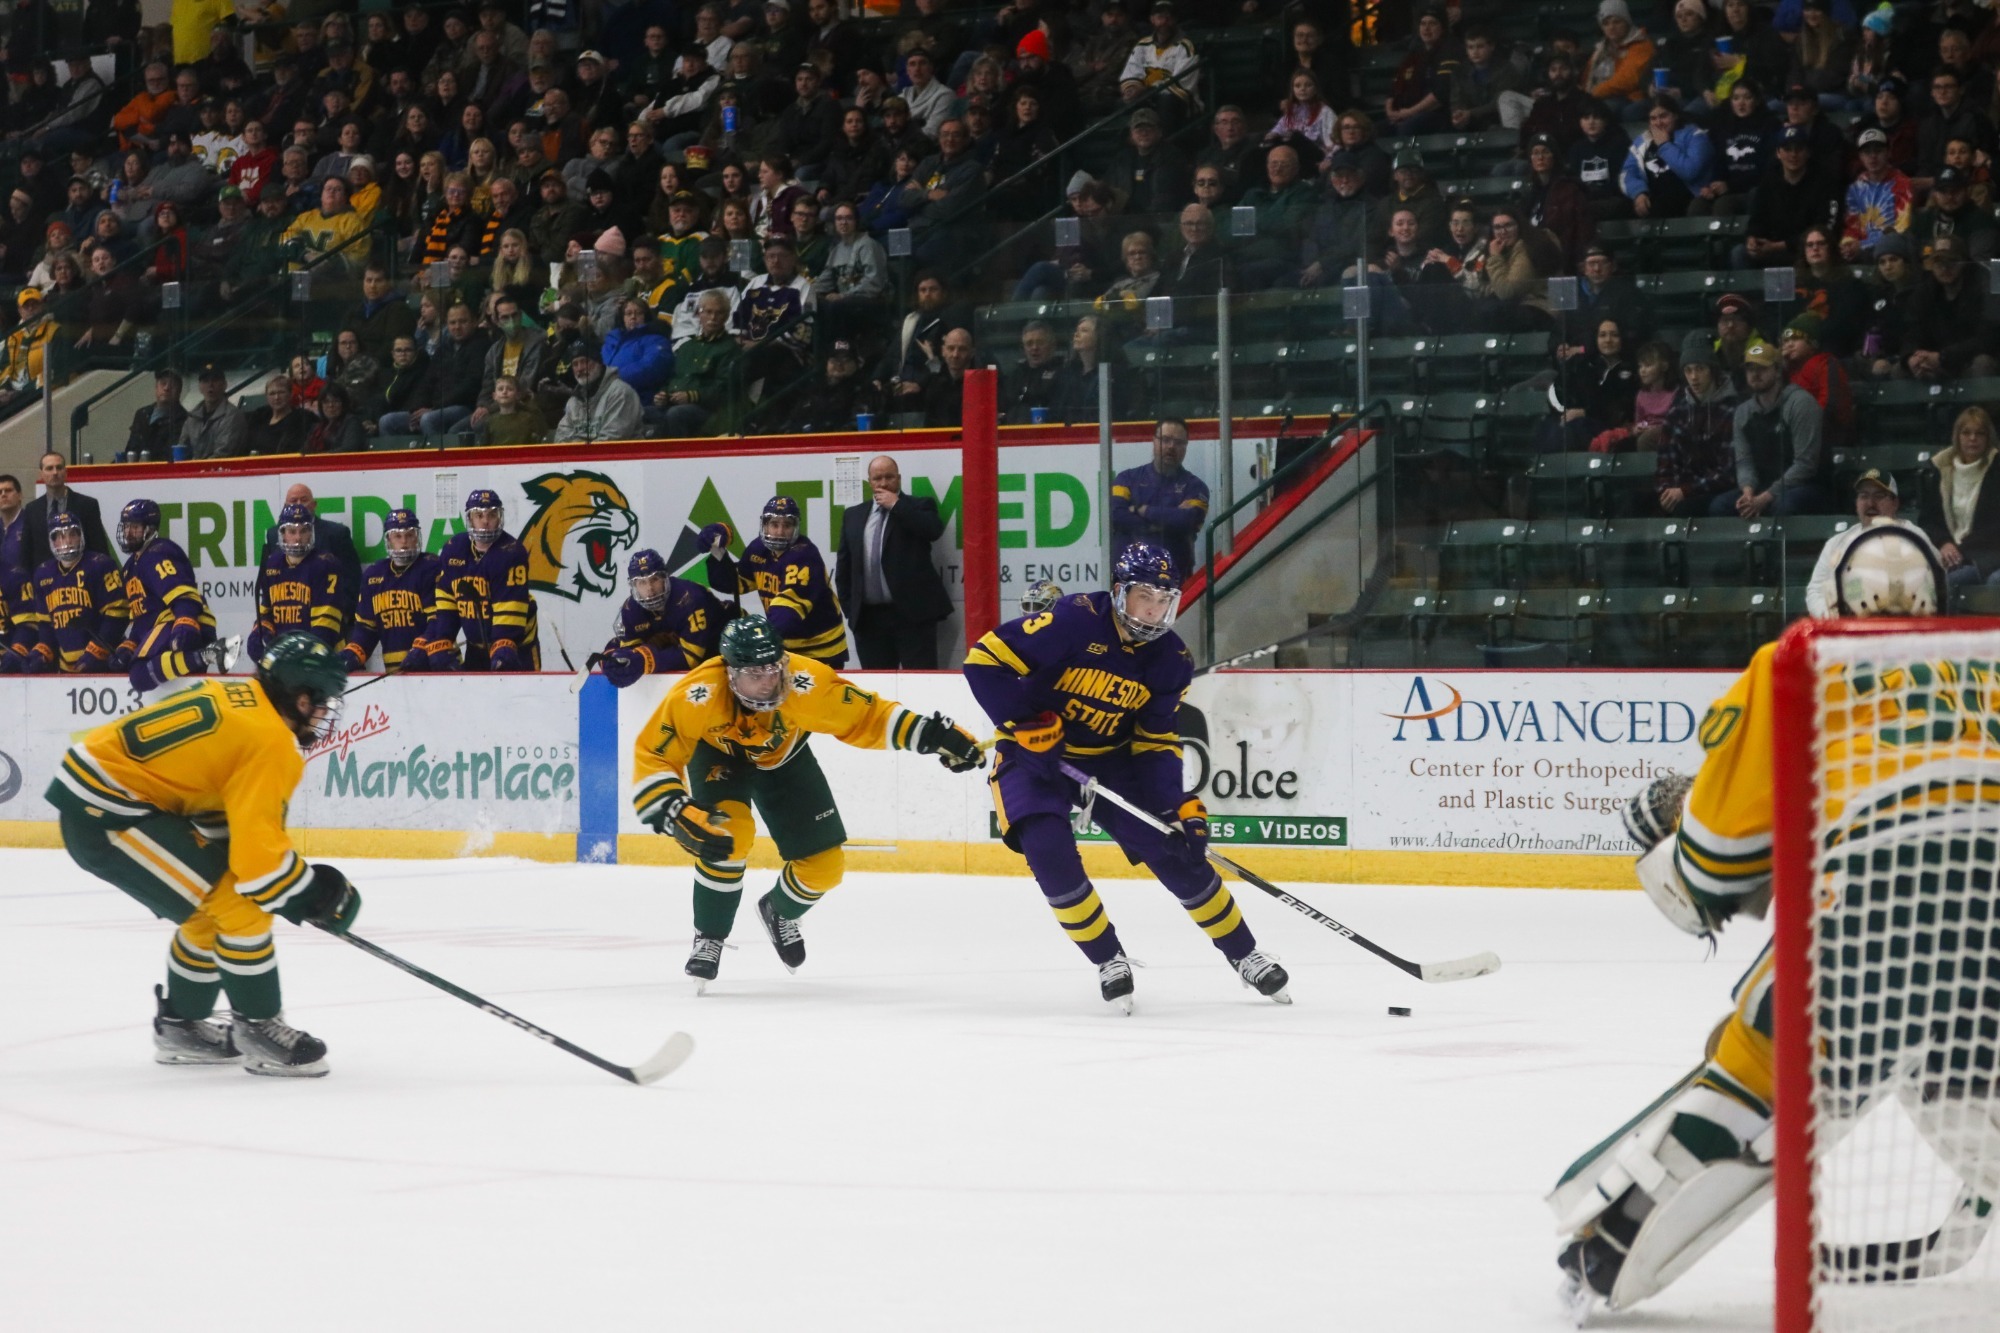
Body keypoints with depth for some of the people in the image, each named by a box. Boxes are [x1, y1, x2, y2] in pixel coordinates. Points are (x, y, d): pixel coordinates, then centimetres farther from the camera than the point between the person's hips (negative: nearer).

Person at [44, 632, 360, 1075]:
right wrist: (316, 895, -5)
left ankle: (180, 1026, 31)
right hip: (103, 815, -10)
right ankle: (259, 1030, 2)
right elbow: (256, 853, -21)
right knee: (237, 902, -9)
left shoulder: (235, 699, 11)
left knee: (217, 907, 19)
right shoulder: (270, 743, -17)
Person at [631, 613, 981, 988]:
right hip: (716, 753, -2)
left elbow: (865, 716, -27)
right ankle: (708, 938, -10)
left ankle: (779, 912, 35)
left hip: (782, 756, 2)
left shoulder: (806, 684, -38)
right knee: (730, 833, -31)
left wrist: (931, 733, -36)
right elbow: (652, 757, -32)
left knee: (825, 865, -1)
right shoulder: (697, 696, -39)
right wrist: (678, 816, -44)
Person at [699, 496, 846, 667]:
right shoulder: (758, 549, 0)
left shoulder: (804, 555, -24)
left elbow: (791, 602, -35)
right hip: (785, 645, 7)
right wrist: (718, 552, -8)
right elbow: (733, 582, 8)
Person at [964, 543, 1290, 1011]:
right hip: (1035, 755, -4)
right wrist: (1025, 724, -28)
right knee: (1050, 851, -27)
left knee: (1178, 853, -3)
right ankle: (1110, 962, -9)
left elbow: (1156, 742, 0)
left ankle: (1246, 956, 15)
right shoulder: (1072, 621, -25)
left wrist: (1178, 803, -14)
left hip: (1111, 758, 4)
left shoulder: (1169, 660, -7)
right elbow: (985, 660, -25)